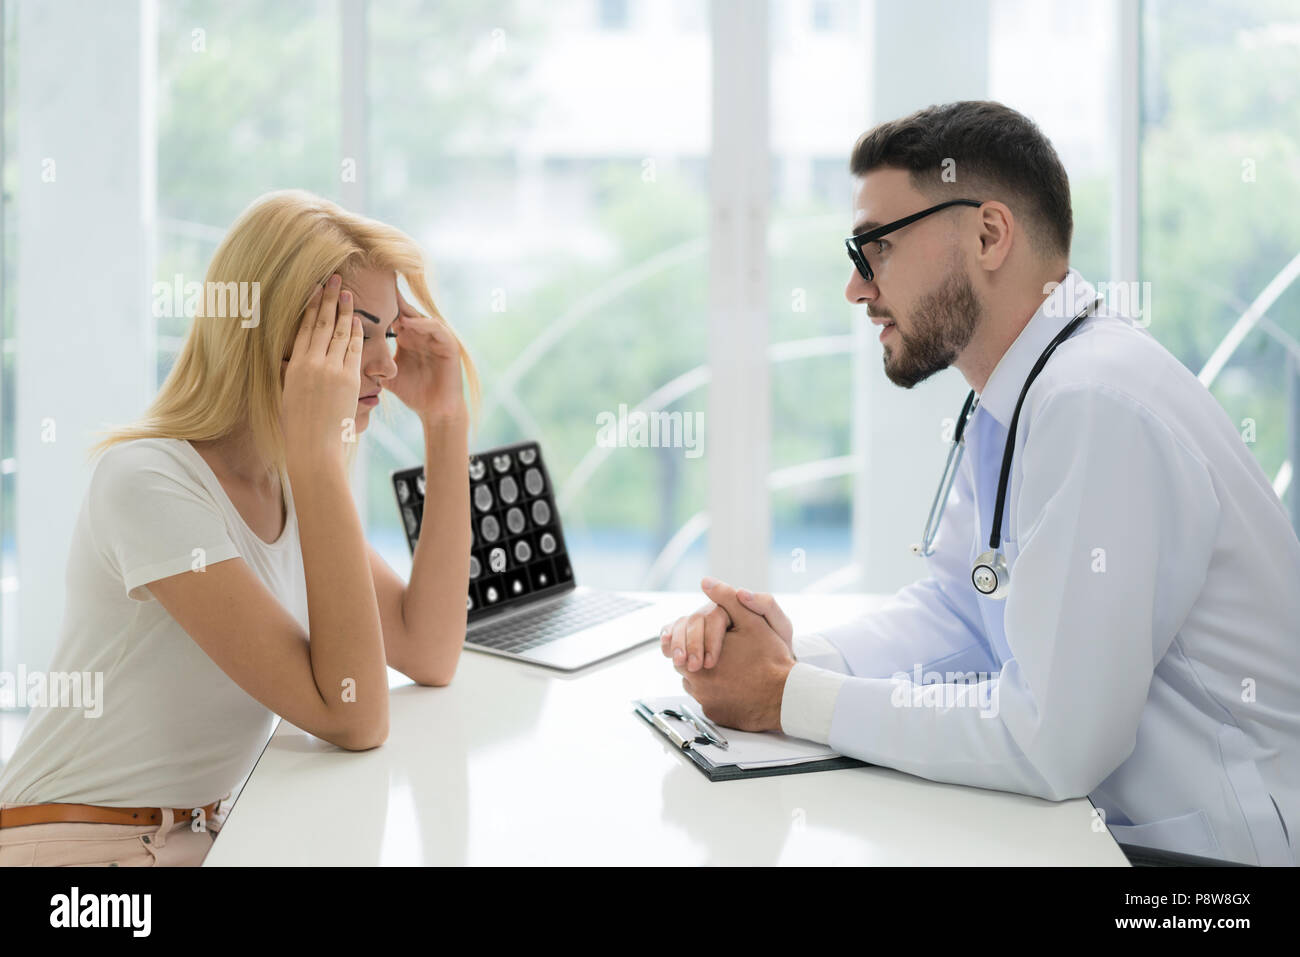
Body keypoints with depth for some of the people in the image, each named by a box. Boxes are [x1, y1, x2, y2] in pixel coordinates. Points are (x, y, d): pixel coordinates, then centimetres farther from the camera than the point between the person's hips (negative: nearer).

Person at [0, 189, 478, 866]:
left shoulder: (289, 484, 6)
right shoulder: (148, 480, -20)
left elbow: (430, 657, -3)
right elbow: (352, 718, -25)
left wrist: (446, 423, -3)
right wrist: (318, 454, -28)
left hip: (204, 836, 7)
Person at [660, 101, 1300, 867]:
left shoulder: (1094, 408, -24)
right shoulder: (1017, 392, 6)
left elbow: (1051, 740, -25)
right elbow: (956, 604, 12)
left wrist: (789, 698, -16)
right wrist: (798, 656, -6)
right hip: (1112, 823, 7)